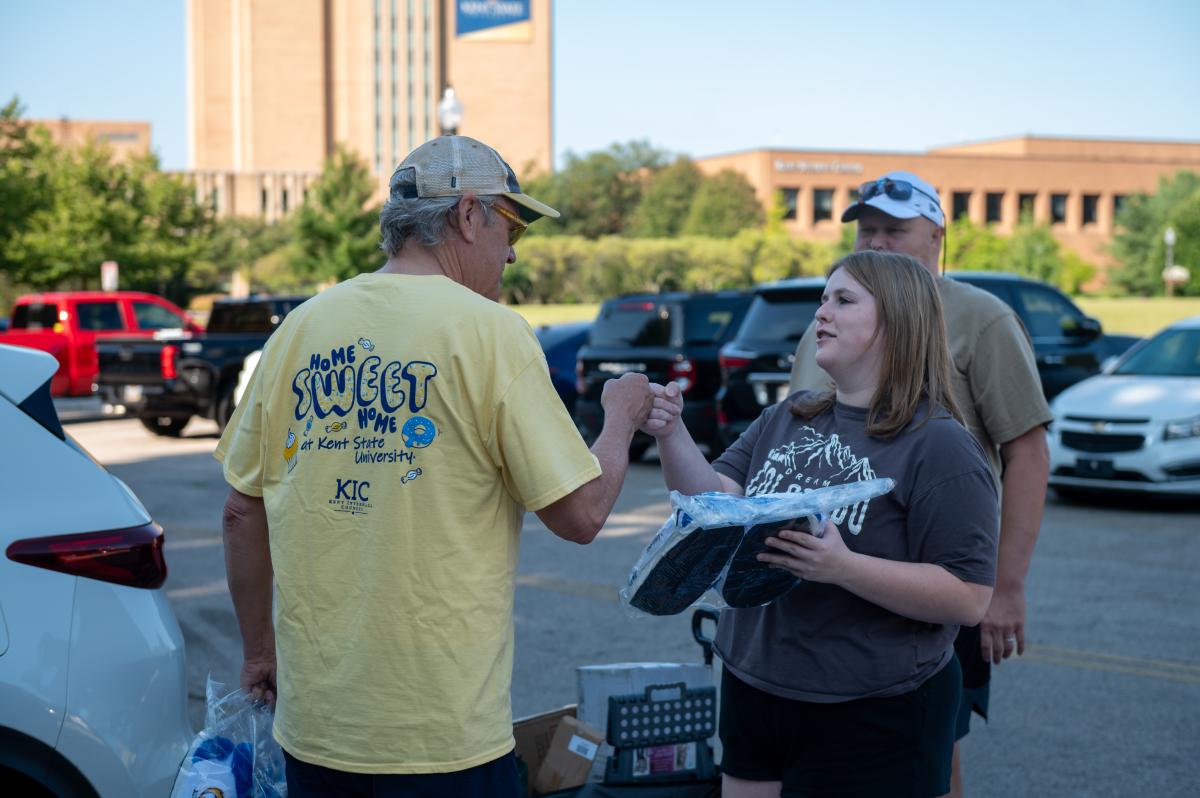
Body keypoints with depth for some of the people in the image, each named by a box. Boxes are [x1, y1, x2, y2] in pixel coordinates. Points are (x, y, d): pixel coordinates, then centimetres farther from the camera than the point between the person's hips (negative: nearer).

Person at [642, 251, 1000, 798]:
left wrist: (844, 568, -29)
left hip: (872, 717, -6)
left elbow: (969, 599, -18)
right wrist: (671, 437, -13)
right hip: (752, 690, 6)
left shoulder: (938, 446, -13)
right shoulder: (787, 418, 9)